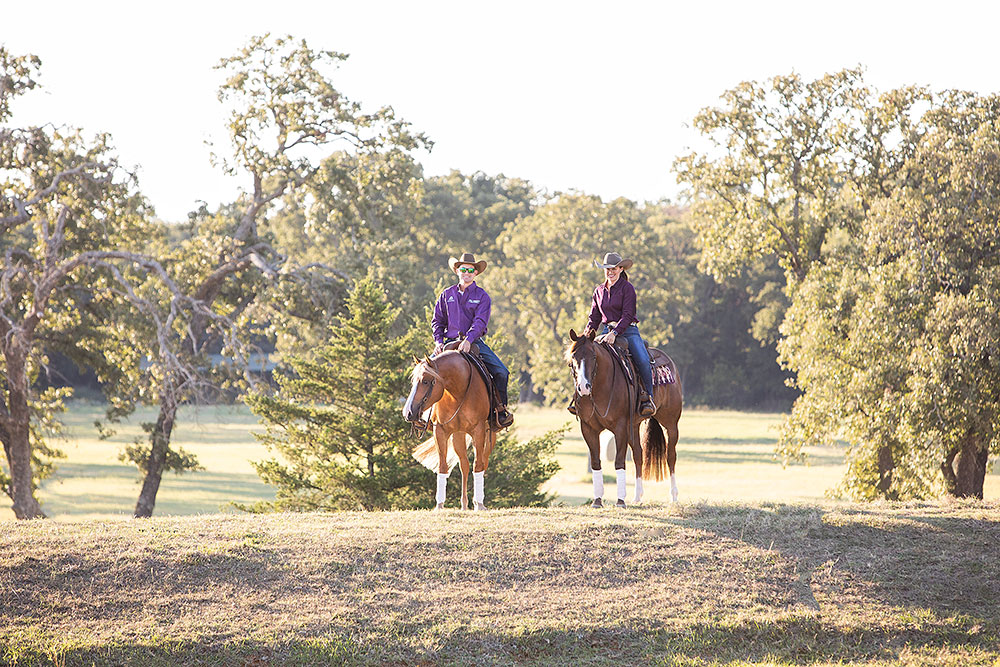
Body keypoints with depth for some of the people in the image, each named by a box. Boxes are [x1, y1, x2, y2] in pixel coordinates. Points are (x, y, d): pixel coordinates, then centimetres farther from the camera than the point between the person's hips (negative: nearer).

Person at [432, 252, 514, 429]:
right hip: (450, 341, 2)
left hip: (475, 342, -2)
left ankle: (501, 407, 2)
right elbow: (437, 320, 14)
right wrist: (439, 341, -4)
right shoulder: (447, 295, 11)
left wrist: (468, 340, -27)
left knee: (501, 372, -18)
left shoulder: (482, 296, 2)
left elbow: (480, 322, -11)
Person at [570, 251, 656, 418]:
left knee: (643, 361, -29)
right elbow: (594, 316, 19)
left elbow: (627, 315, -12)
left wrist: (614, 333, -25)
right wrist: (589, 330, -2)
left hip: (628, 331, -4)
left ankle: (647, 399, -18)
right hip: (607, 331, 4)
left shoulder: (627, 288, -3)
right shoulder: (599, 290, 14)